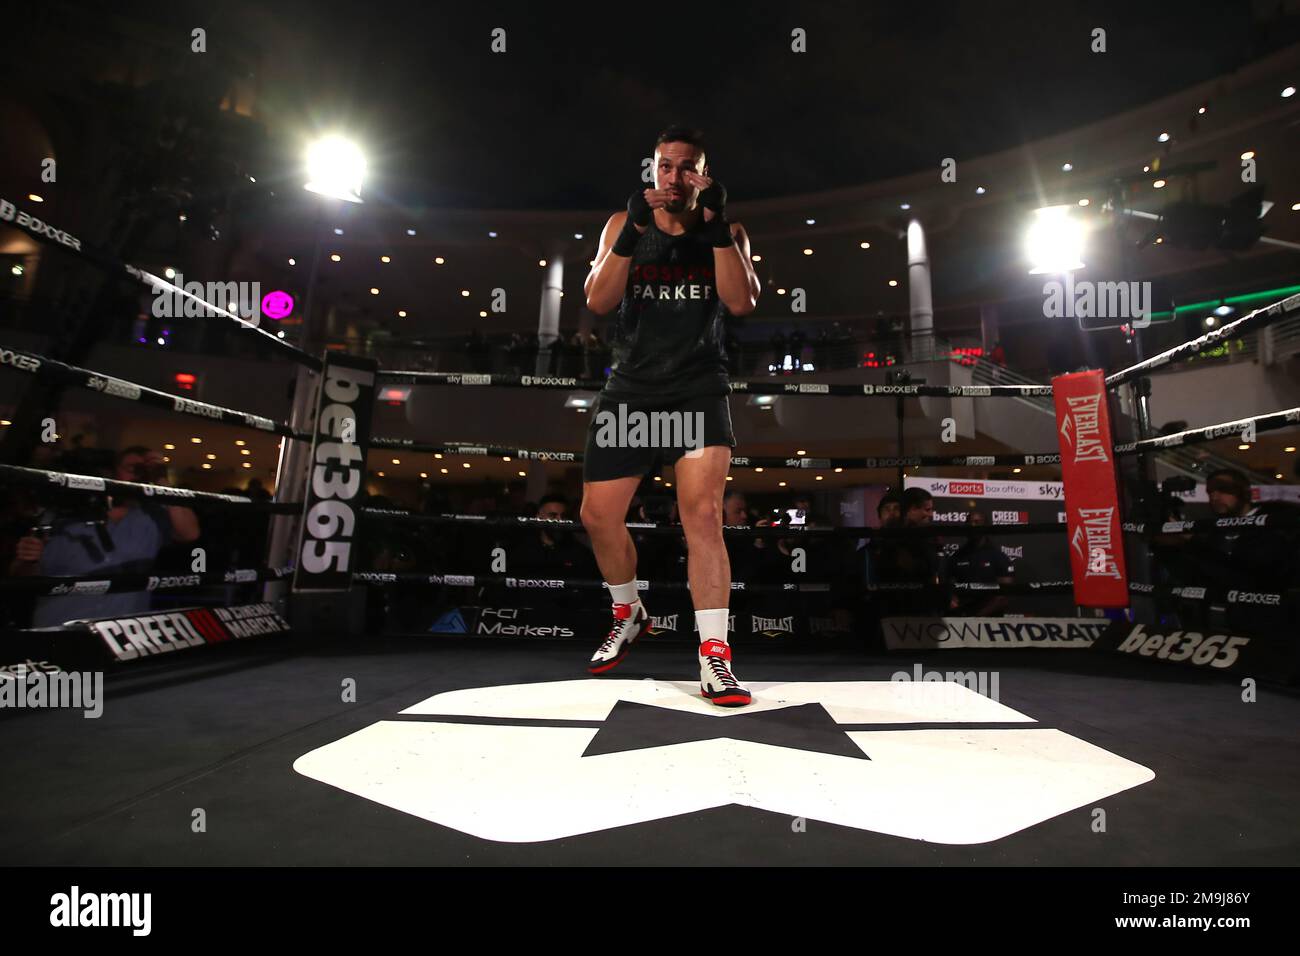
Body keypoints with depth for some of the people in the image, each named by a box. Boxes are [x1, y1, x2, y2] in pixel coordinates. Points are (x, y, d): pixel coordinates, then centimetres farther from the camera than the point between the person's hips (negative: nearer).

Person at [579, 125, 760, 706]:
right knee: (598, 515, 2)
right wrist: (631, 232, -16)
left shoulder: (726, 231, 8)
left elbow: (742, 303, -7)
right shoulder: (623, 225, 9)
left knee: (702, 513, -18)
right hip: (630, 388, 2)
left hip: (698, 389, -2)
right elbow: (597, 302, -4)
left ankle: (714, 658, -11)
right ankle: (629, 615, 29)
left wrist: (717, 228, -15)